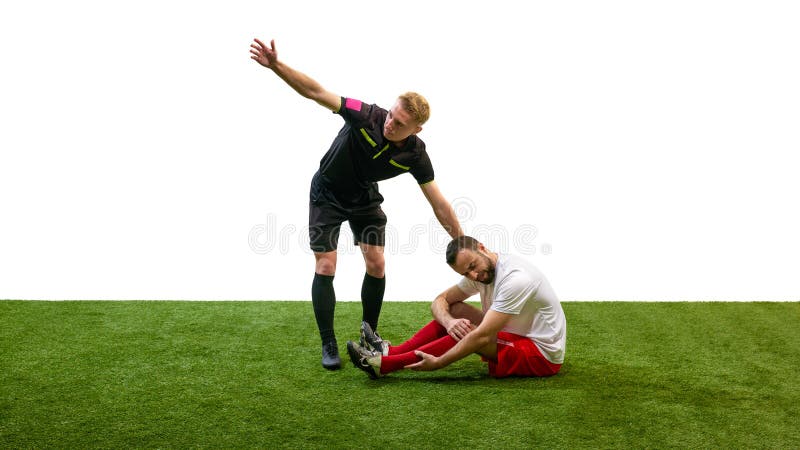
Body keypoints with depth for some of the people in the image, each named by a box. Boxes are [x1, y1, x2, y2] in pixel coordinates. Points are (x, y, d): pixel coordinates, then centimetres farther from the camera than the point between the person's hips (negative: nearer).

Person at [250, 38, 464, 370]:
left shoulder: (416, 155, -23)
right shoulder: (366, 116, -32)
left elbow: (439, 205, -15)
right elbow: (316, 92, -34)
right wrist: (275, 65, -45)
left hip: (365, 198, 3)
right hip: (327, 194, -3)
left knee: (376, 264, -4)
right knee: (325, 267, -9)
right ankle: (328, 345, 3)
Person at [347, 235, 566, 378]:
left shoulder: (515, 278, -28)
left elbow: (482, 336, -31)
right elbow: (440, 300, 4)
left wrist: (437, 363, -28)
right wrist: (449, 322, -20)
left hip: (543, 354, -9)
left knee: (467, 332, -26)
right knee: (455, 310, 0)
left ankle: (385, 364, -22)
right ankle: (393, 352, -9)